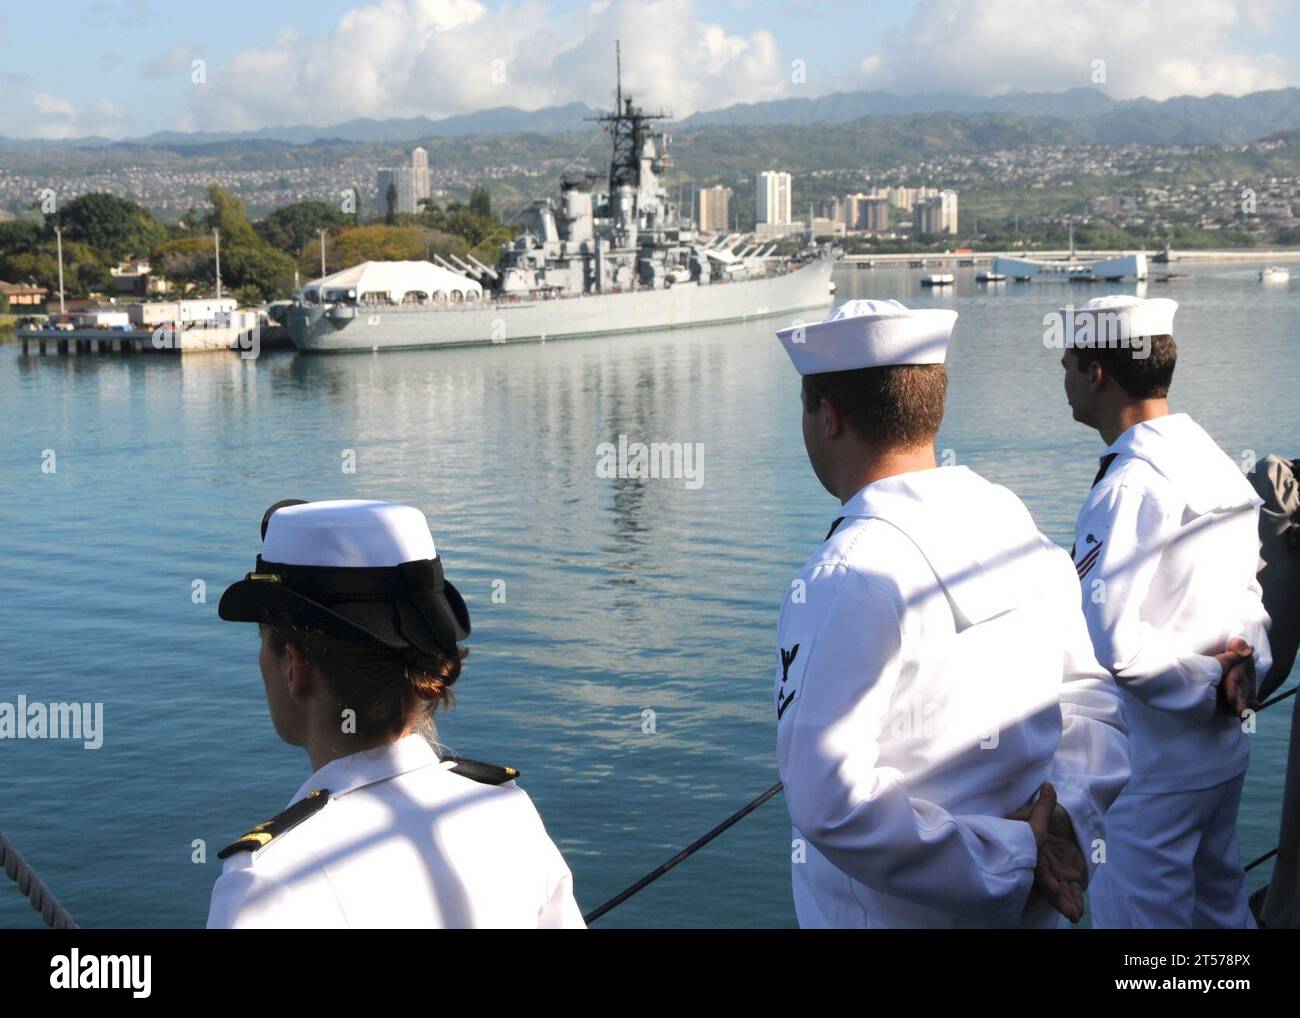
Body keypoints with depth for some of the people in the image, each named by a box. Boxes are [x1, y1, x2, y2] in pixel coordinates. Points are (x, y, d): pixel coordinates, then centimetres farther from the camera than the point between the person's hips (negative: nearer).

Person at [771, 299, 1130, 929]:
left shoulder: (852, 575, -22)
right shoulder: (1018, 524, 1)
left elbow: (830, 800, -28)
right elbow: (1094, 699, 6)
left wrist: (1005, 867, -21)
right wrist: (1065, 819, -8)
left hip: (890, 913, -6)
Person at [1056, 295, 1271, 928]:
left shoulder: (1130, 487, -21)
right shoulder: (1218, 464, 7)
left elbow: (1111, 644, -28)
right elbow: (1251, 591, 15)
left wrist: (1210, 686, -15)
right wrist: (1249, 666, -2)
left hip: (1153, 769, -9)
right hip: (1226, 752, 9)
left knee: (1137, 917, 3)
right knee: (1219, 904, 22)